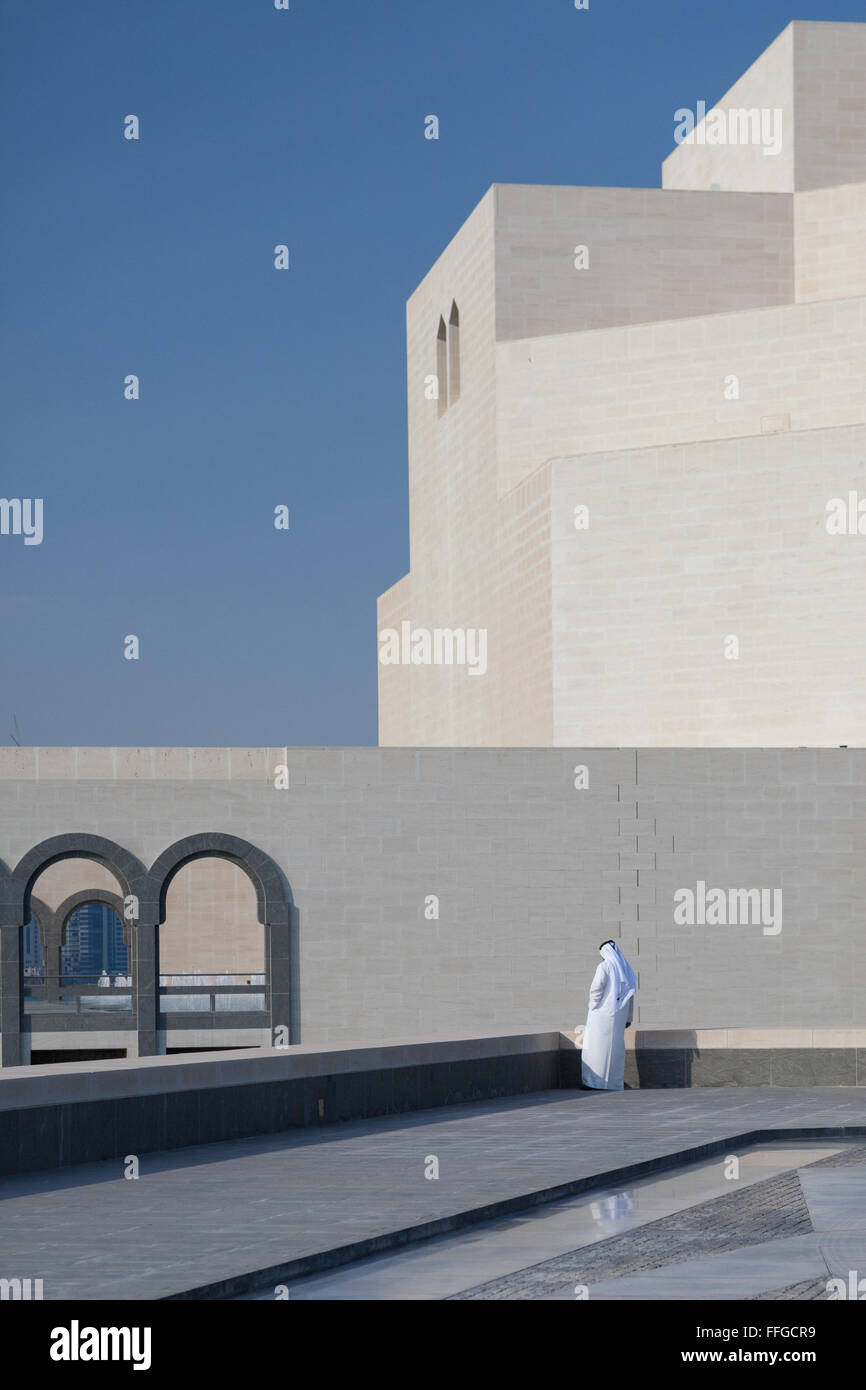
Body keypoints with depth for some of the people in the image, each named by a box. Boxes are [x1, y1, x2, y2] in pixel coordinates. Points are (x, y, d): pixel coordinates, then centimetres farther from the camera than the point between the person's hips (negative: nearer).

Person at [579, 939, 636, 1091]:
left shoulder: (604, 967, -10)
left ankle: (596, 1082, -6)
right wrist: (629, 1017, 19)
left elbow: (596, 989, -16)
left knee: (597, 1046, -2)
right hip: (619, 1015, 6)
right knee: (616, 1047, 9)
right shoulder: (626, 969, 11)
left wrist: (593, 1008, -3)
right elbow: (630, 995, 15)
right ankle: (615, 1082, 8)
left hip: (602, 1013, -6)